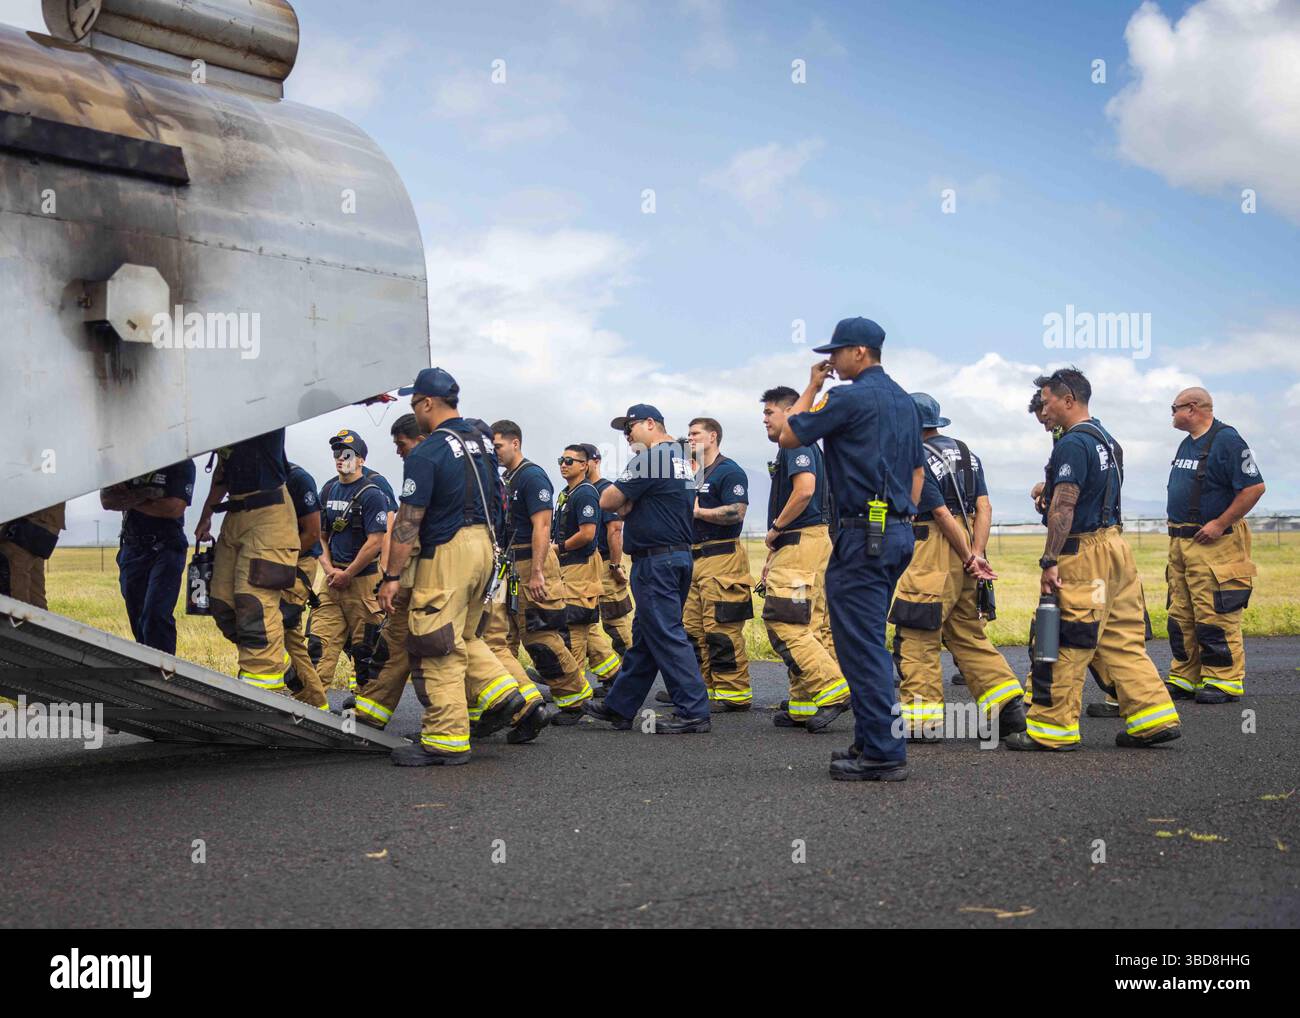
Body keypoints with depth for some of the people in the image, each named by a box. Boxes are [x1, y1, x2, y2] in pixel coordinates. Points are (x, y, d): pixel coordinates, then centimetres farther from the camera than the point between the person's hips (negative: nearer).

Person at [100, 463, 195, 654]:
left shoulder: (182, 464, -4)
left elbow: (175, 508, -15)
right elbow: (106, 499, -1)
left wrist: (131, 502, -6)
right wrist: (141, 495, -15)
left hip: (166, 548, -5)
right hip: (132, 549, 5)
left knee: (155, 615, -17)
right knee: (138, 618, 8)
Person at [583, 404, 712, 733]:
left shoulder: (650, 458, -14)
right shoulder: (681, 457, 16)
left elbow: (608, 501, -15)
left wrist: (623, 503, 8)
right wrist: (628, 505, 7)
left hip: (655, 560, -10)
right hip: (680, 555, 10)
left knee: (666, 637, -6)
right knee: (643, 637, 13)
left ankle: (694, 712, -6)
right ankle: (619, 707, 22)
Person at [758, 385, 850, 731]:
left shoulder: (797, 444, -9)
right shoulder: (795, 448, 23)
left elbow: (804, 490, -24)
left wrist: (775, 529, -12)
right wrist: (773, 556, 23)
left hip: (801, 543, -11)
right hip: (804, 544, 11)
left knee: (782, 622, -15)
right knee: (812, 626, 8)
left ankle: (832, 690, -18)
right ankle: (803, 707, 10)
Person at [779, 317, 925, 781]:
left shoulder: (850, 397, -12)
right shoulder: (904, 401, 16)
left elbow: (789, 436, -5)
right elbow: (917, 469, 21)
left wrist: (812, 387, 6)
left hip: (863, 534, -9)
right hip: (898, 534, 9)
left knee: (861, 645, -6)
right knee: (871, 642, 16)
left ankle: (883, 753, -6)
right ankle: (871, 742, 22)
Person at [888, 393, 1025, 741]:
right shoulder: (967, 454, 14)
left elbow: (943, 515, -15)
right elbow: (984, 508, 4)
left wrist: (970, 559, -9)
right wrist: (976, 554, -5)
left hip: (932, 556, -8)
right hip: (965, 555, 8)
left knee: (916, 638, -2)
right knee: (969, 636, 14)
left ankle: (920, 721, -1)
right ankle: (1009, 710, 10)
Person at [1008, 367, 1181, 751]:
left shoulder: (1073, 444, -14)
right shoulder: (1106, 439, 17)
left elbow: (1063, 508, -19)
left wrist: (1050, 561, -18)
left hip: (1084, 552, -10)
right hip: (1115, 545, 10)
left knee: (1064, 646, -4)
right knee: (1122, 639, 11)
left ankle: (1051, 728, 2)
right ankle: (1154, 718, 10)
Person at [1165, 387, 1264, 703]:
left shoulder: (1227, 440, -11)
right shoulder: (1187, 444, 17)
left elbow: (1254, 487, -17)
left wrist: (1219, 524, -18)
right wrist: (1176, 526, 14)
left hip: (1213, 544, -9)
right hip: (1180, 543, 9)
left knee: (1216, 616, -8)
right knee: (1181, 616, 10)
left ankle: (1223, 681, -2)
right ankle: (1184, 679, 16)